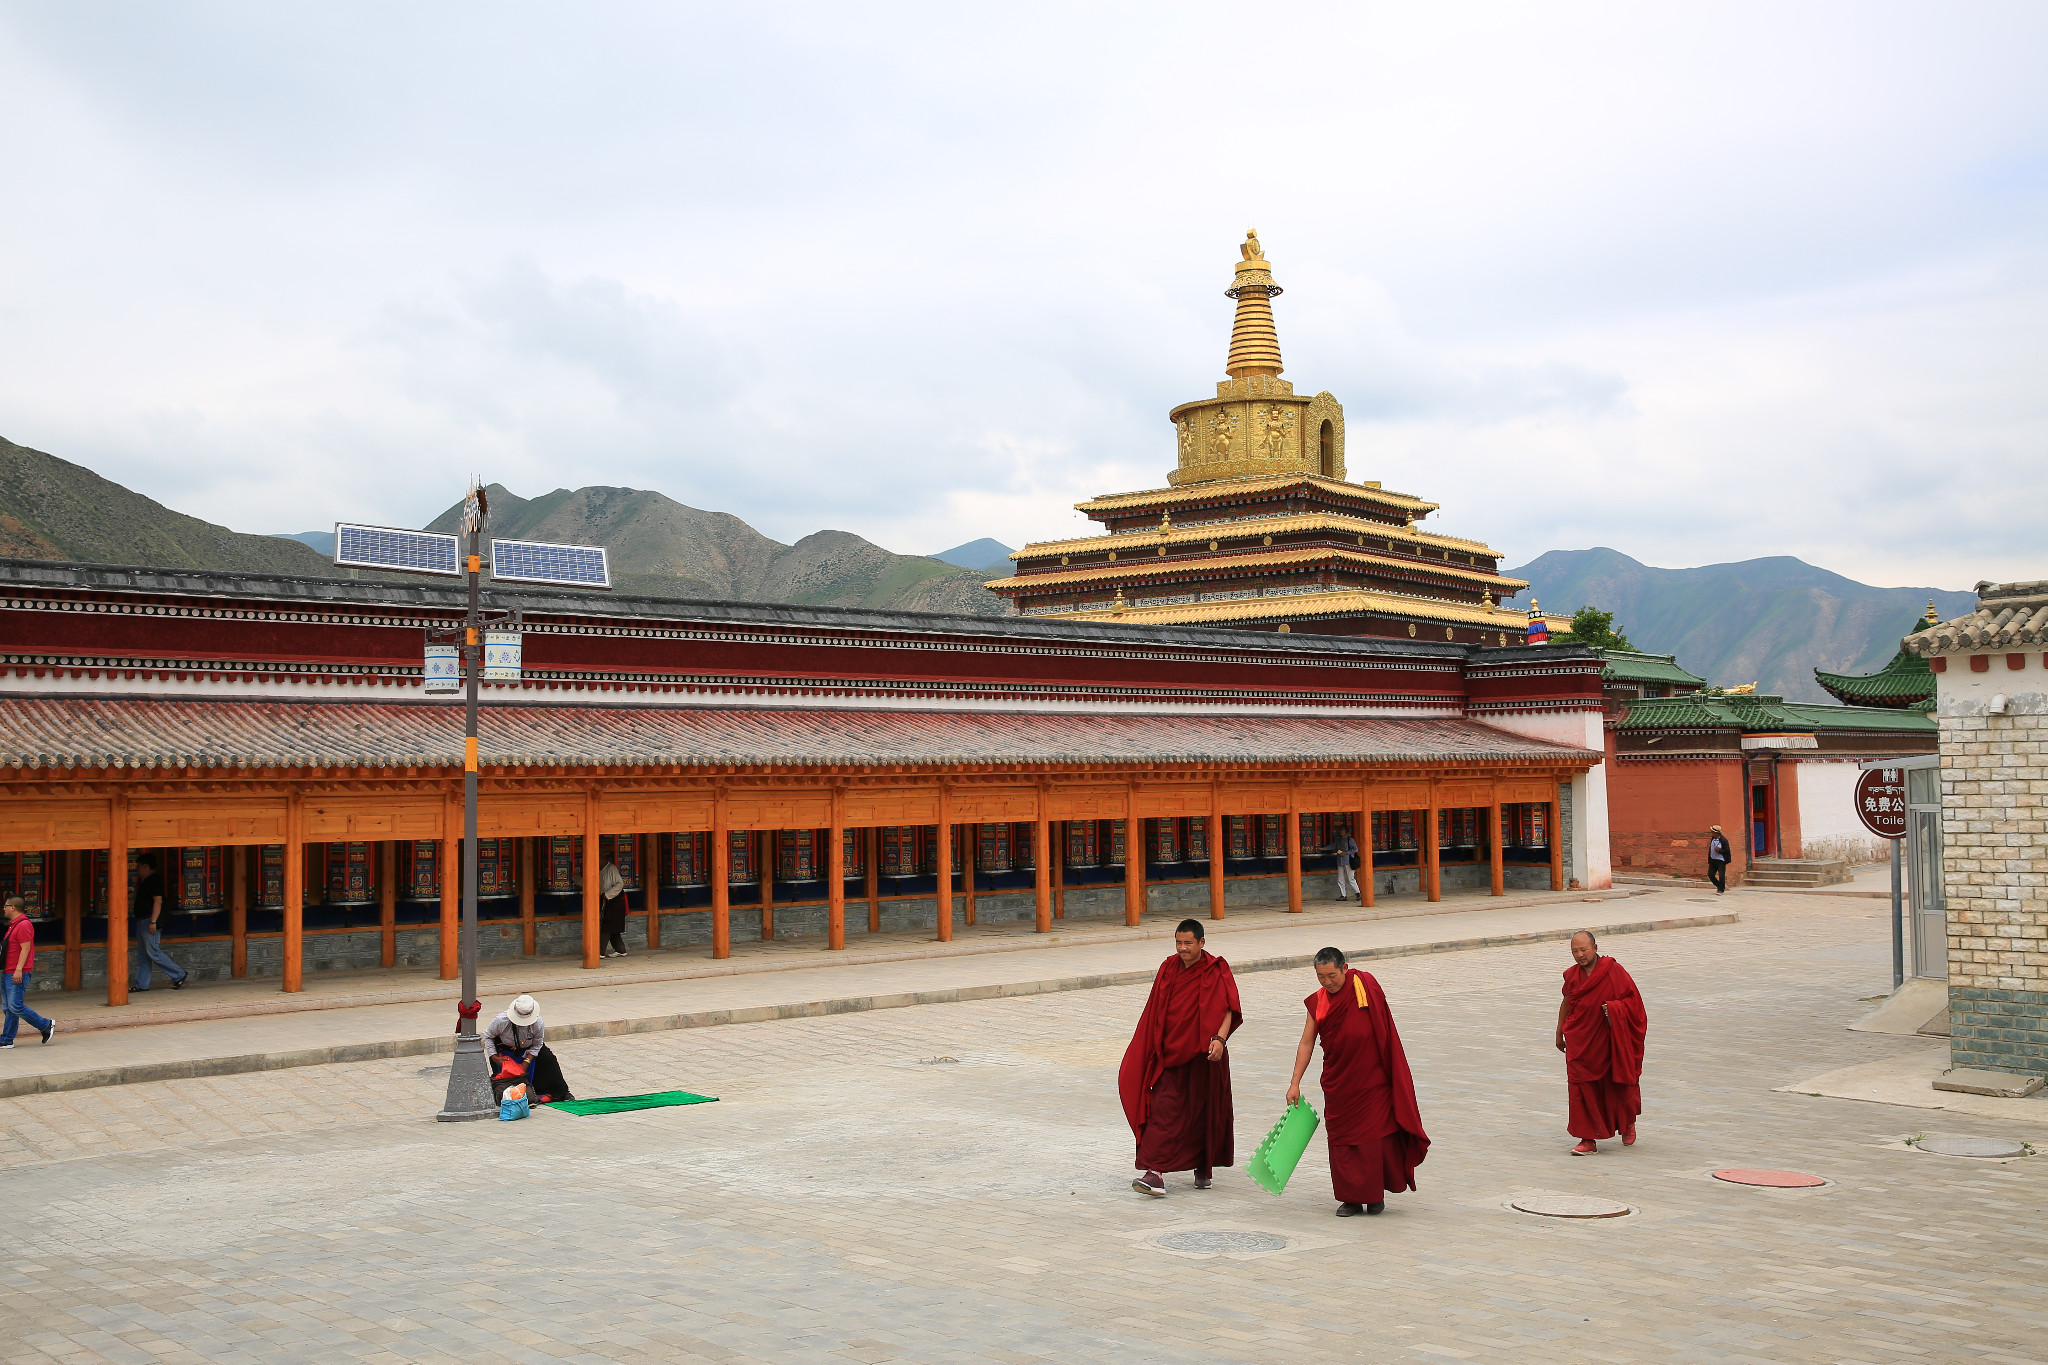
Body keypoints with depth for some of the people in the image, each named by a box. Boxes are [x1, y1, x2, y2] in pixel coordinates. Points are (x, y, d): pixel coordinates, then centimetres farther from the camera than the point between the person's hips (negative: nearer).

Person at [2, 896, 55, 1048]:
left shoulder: (24, 925, -14)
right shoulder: (13, 925, 19)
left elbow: (25, 948, -20)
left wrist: (18, 970, -25)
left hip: (18, 974, -10)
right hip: (7, 973, 10)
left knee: (15, 1007, -12)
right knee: (8, 1008, 8)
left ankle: (46, 1026, -2)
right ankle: (6, 1040, 10)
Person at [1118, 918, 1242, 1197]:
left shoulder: (1216, 971, -7)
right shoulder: (1169, 969, 6)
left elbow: (1228, 1009, -17)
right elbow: (1156, 1012, 13)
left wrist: (1219, 1038, -33)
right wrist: (1156, 1047, 14)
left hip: (1202, 1056, -3)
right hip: (1171, 1053, 3)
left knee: (1204, 1110, 7)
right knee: (1164, 1110, -6)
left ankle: (1204, 1168, 26)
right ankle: (1155, 1173, -9)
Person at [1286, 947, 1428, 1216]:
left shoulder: (1366, 986, -10)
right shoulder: (1317, 1002, 2)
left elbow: (1384, 1034, -4)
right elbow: (1307, 1043, 4)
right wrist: (1295, 1083, -1)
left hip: (1372, 1080, -4)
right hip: (1338, 1082, 4)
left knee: (1375, 1136, 1)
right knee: (1341, 1139, 4)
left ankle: (1376, 1195, 15)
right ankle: (1351, 1198, 13)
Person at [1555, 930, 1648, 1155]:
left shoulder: (1613, 970, -10)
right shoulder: (1571, 976, 3)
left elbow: (1633, 999, -6)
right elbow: (1566, 1004, 17)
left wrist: (1614, 1008, -24)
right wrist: (1560, 1033, 20)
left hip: (1610, 1042, -3)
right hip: (1580, 1042, 3)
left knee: (1617, 1085, 12)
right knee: (1583, 1089, -4)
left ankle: (1628, 1122, 42)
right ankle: (1588, 1140, 1)